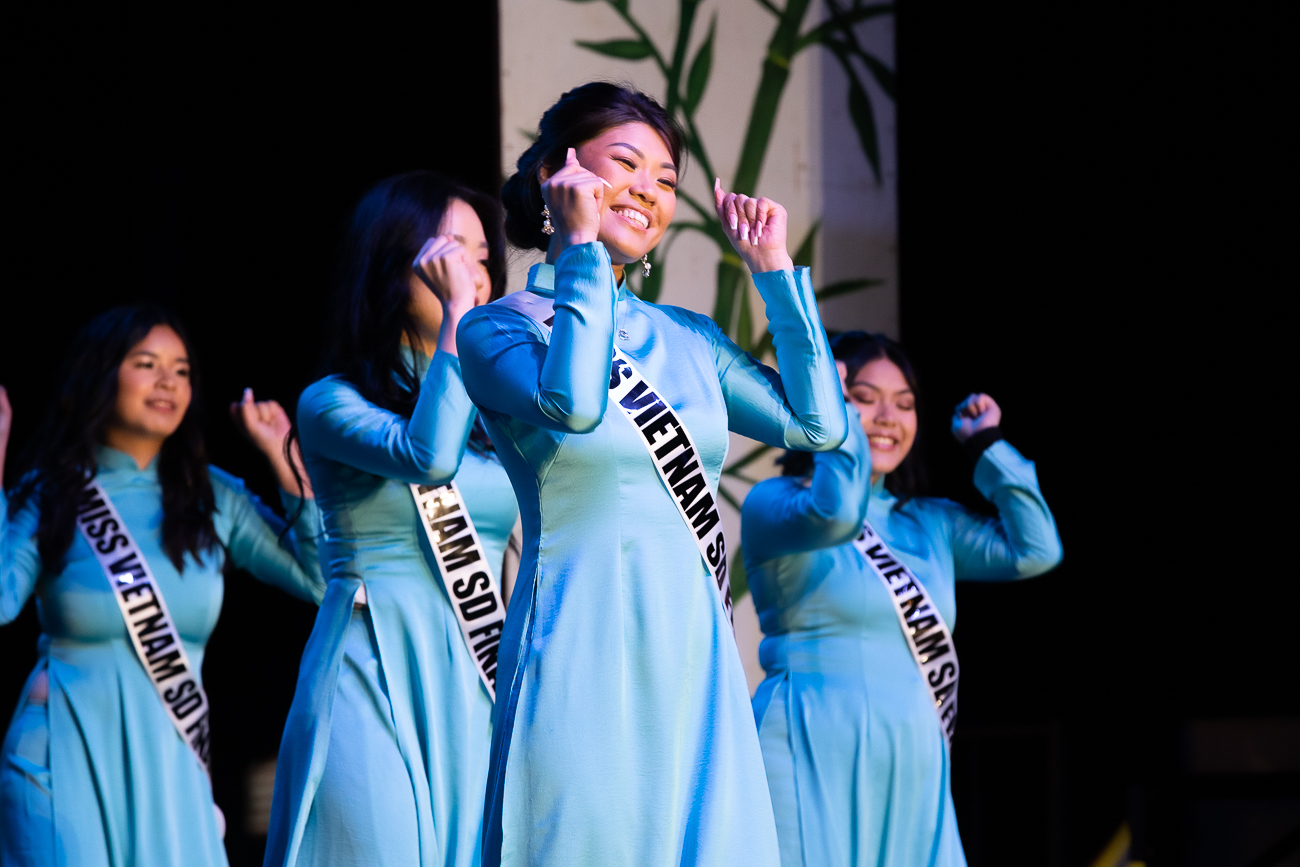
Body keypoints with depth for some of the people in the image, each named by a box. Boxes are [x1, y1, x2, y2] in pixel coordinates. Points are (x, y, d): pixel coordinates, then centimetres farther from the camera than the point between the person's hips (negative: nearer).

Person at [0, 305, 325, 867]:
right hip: (70, 753, -3)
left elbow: (323, 579, 2)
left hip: (171, 757, 3)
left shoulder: (212, 498, 9)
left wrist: (280, 455, 4)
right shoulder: (50, 497, 2)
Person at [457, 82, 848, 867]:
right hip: (586, 648, -5)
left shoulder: (687, 337, 15)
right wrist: (581, 247, -12)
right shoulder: (498, 329, -1)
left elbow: (819, 424, 8)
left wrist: (775, 270, 9)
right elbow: (572, 405, -22)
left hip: (694, 654, 6)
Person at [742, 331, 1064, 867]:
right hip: (814, 762, -6)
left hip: (913, 773, 6)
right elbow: (836, 514, -22)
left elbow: (1035, 550, 13)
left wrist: (988, 444, 13)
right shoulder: (773, 502, 0)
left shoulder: (931, 523, 20)